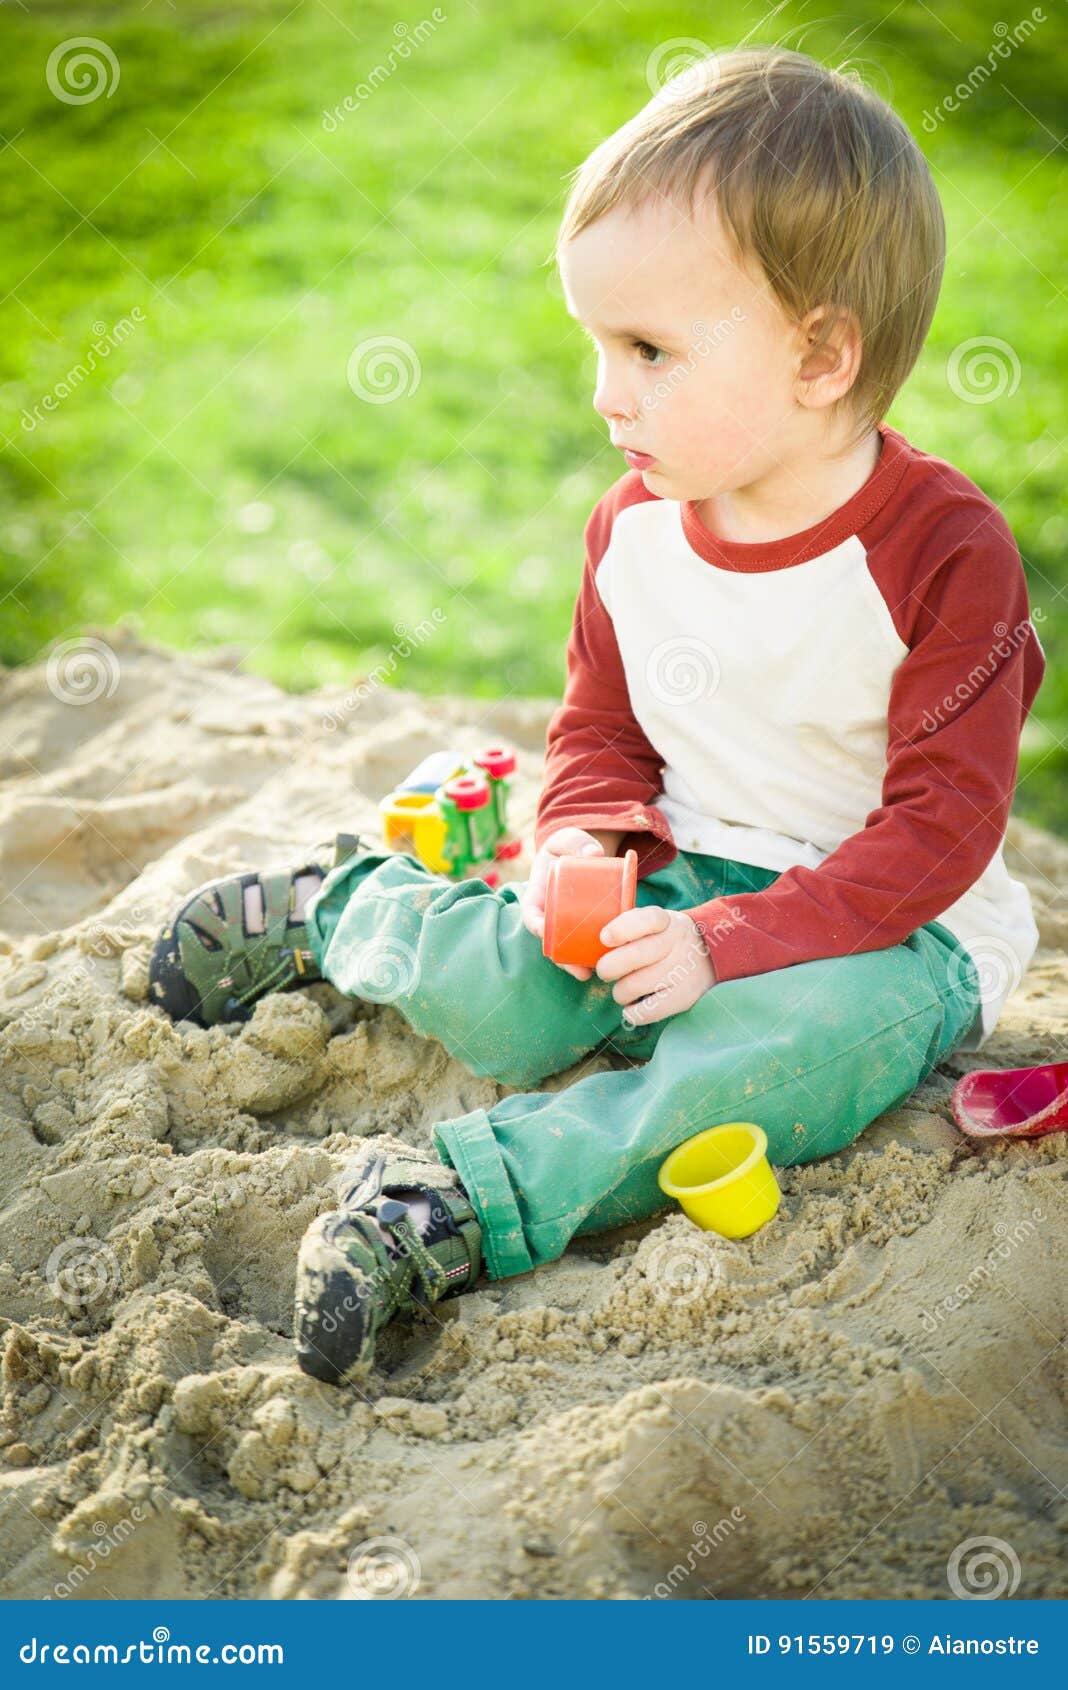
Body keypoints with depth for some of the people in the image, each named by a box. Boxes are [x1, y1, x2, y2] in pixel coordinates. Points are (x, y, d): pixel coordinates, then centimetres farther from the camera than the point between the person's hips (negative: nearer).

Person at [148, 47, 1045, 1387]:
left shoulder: (944, 552, -18)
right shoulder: (635, 526, 0)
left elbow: (940, 827, -19)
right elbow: (598, 730, 12)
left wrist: (729, 944, -29)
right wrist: (589, 849, -11)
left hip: (889, 928, -4)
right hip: (680, 878, 4)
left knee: (793, 1042, -37)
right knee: (498, 995, -21)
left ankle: (463, 1207, -38)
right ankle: (345, 910, 11)